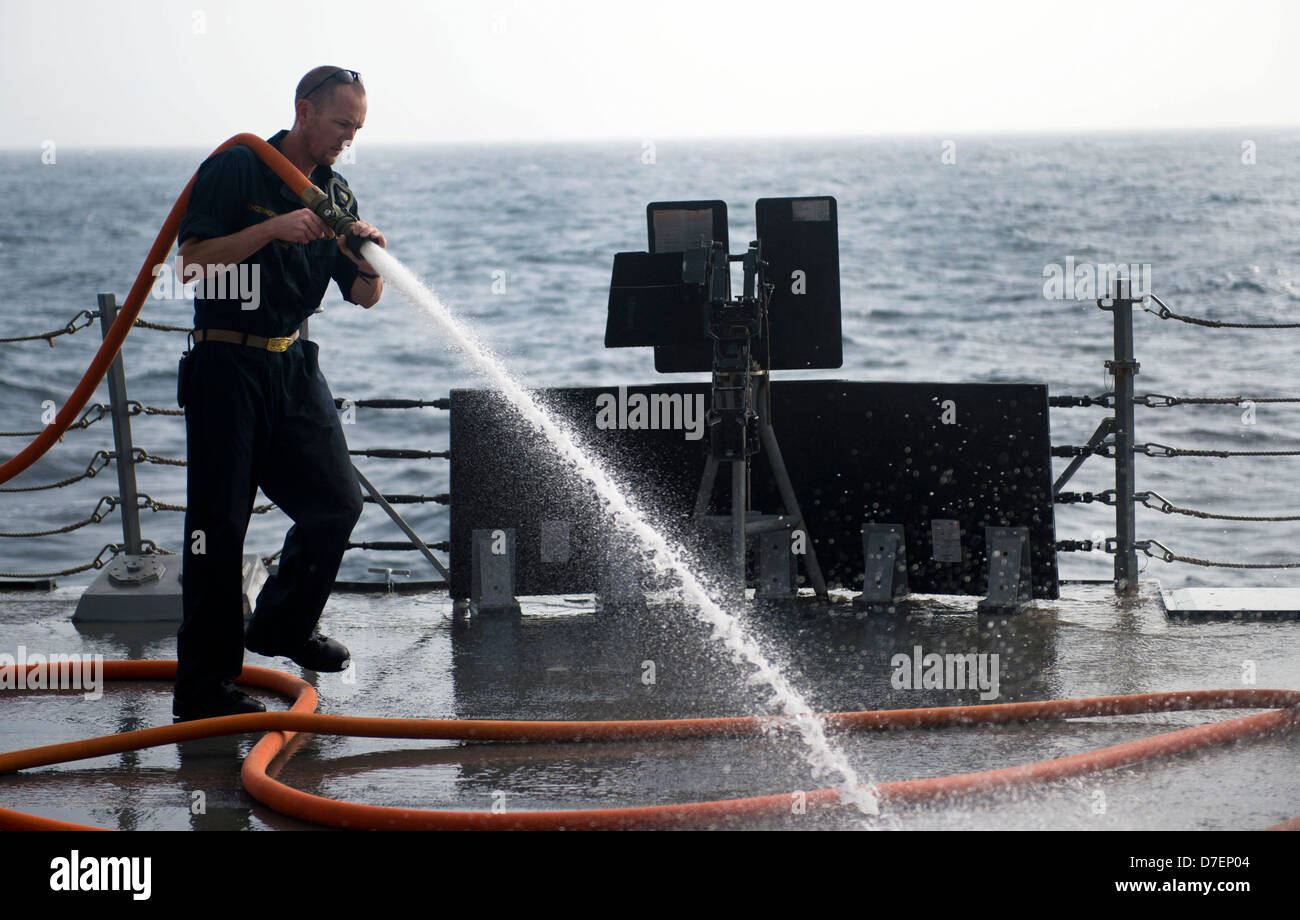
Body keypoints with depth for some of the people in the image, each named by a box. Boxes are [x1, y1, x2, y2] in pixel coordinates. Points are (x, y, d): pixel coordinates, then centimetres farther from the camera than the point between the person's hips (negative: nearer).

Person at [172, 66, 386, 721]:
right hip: (227, 366, -6)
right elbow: (193, 260, -17)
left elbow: (363, 298, 11)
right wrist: (271, 229, -25)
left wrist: (370, 260, -11)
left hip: (294, 366, 7)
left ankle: (283, 625, 28)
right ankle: (203, 686, -4)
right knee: (219, 522, -7)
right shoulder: (234, 169, -8)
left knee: (337, 503, 4)